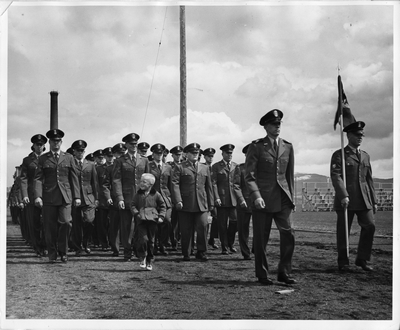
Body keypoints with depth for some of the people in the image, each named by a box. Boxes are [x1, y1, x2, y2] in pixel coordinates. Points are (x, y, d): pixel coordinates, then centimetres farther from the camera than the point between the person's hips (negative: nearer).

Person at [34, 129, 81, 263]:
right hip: (48, 197, 0)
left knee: (65, 222, -12)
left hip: (65, 196, 0)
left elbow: (74, 178, 10)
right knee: (50, 227, 2)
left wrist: (77, 196, 5)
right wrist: (37, 195, -12)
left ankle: (63, 251, 7)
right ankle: (52, 254, 15)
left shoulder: (68, 158, 11)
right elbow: (38, 178, 1)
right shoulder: (43, 159, 8)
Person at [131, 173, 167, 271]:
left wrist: (161, 217, 0)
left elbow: (163, 206, 10)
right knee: (143, 239, -15)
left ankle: (150, 261, 19)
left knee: (151, 241, 6)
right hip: (141, 220, 0)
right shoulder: (138, 194, 8)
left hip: (152, 220, 0)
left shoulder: (156, 194, 4)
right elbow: (133, 205, 9)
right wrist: (136, 213, -7)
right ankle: (142, 257, 5)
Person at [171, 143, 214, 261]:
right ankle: (186, 254, 15)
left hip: (202, 205, 2)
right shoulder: (179, 167, 5)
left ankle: (201, 252, 4)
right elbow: (175, 184, -5)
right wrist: (178, 200, -16)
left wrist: (211, 203, 14)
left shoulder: (205, 168, 18)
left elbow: (209, 186, 18)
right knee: (186, 231, 2)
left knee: (202, 226, -11)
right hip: (186, 206, -2)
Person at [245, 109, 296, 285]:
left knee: (288, 234, -3)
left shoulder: (288, 146, 12)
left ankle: (284, 273, 10)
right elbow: (249, 175, -6)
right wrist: (256, 195, -17)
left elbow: (290, 174, 16)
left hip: (282, 198, 4)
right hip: (262, 198, -3)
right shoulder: (256, 146, -1)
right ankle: (262, 275, 16)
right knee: (261, 238, 2)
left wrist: (291, 196, 12)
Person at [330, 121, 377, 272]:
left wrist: (374, 201, 13)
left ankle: (362, 259, 8)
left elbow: (369, 179, 18)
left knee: (370, 226, -5)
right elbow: (335, 176, -12)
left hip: (364, 200, 5)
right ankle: (343, 262, 14)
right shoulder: (339, 155, 0)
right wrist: (343, 195, -23)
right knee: (343, 231, 2)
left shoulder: (365, 156, 17)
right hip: (345, 199, -5)